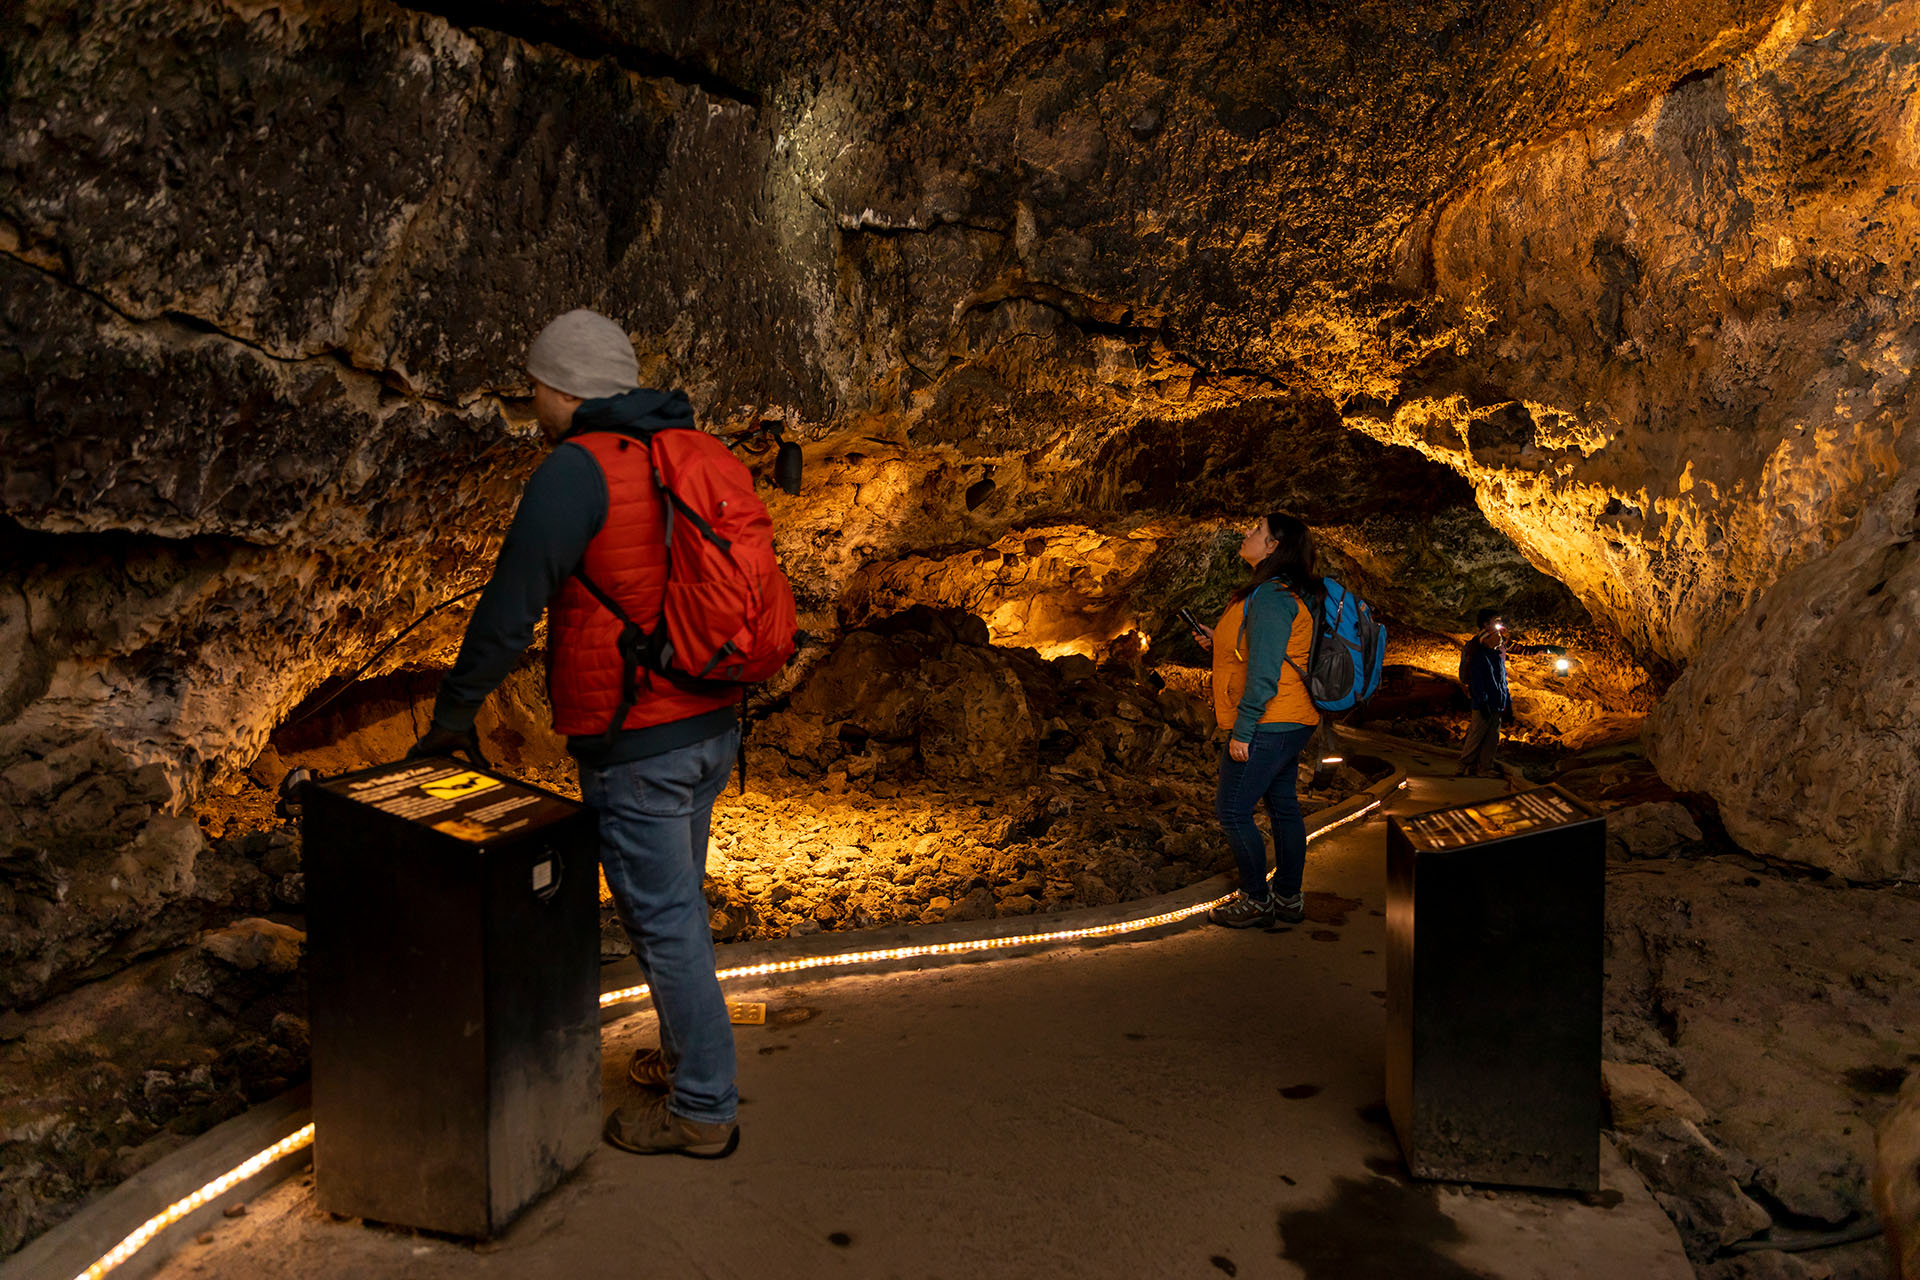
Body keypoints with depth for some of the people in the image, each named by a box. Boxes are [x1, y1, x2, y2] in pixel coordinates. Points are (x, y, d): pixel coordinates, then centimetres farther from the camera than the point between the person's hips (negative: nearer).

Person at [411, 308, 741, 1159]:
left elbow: (508, 612, -13)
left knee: (663, 920, 3)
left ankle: (703, 1108, 15)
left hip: (636, 746, -9)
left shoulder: (577, 470, -15)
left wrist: (450, 718, 0)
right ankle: (687, 1056, 38)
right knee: (678, 901, 22)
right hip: (712, 727, 9)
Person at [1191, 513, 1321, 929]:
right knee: (1284, 805, 15)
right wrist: (1219, 641, 11)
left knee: (1233, 811, -1)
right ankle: (1289, 898, 24)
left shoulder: (1271, 596, -19)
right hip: (1292, 723, 10)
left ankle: (1256, 900, 9)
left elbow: (1264, 672, -24)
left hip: (1266, 725, -10)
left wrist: (1242, 731, -21)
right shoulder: (1290, 593, 14)